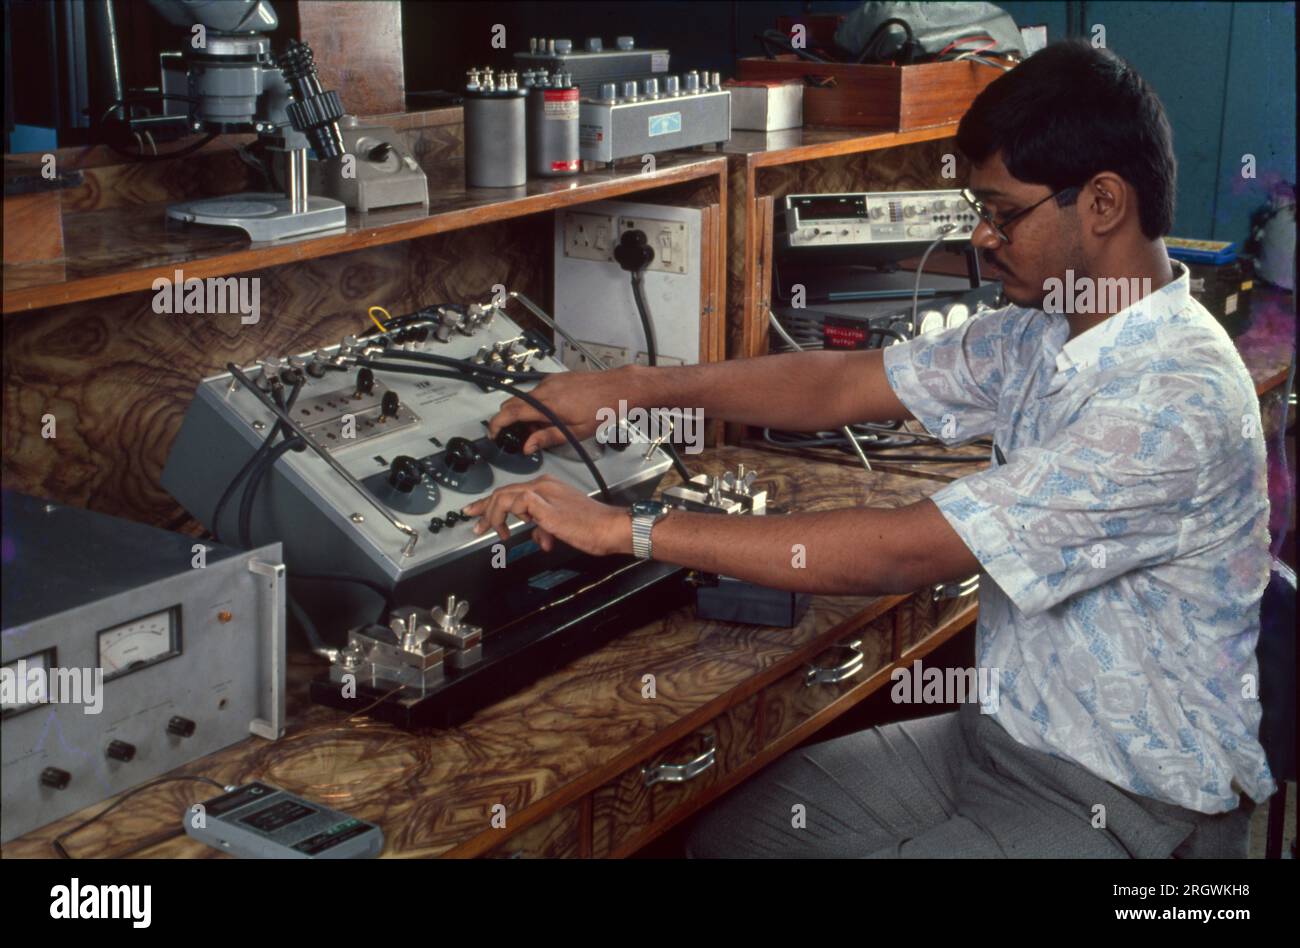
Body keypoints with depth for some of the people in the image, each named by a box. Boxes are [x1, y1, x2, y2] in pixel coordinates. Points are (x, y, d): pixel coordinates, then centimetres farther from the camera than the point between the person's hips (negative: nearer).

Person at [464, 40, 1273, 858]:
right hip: (1006, 732, 8)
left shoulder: (1178, 400, -28)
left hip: (1135, 802, -8)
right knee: (728, 831, 3)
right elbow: (841, 385, 8)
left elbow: (901, 552, -29)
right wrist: (633, 387, -1)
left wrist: (623, 530, -25)